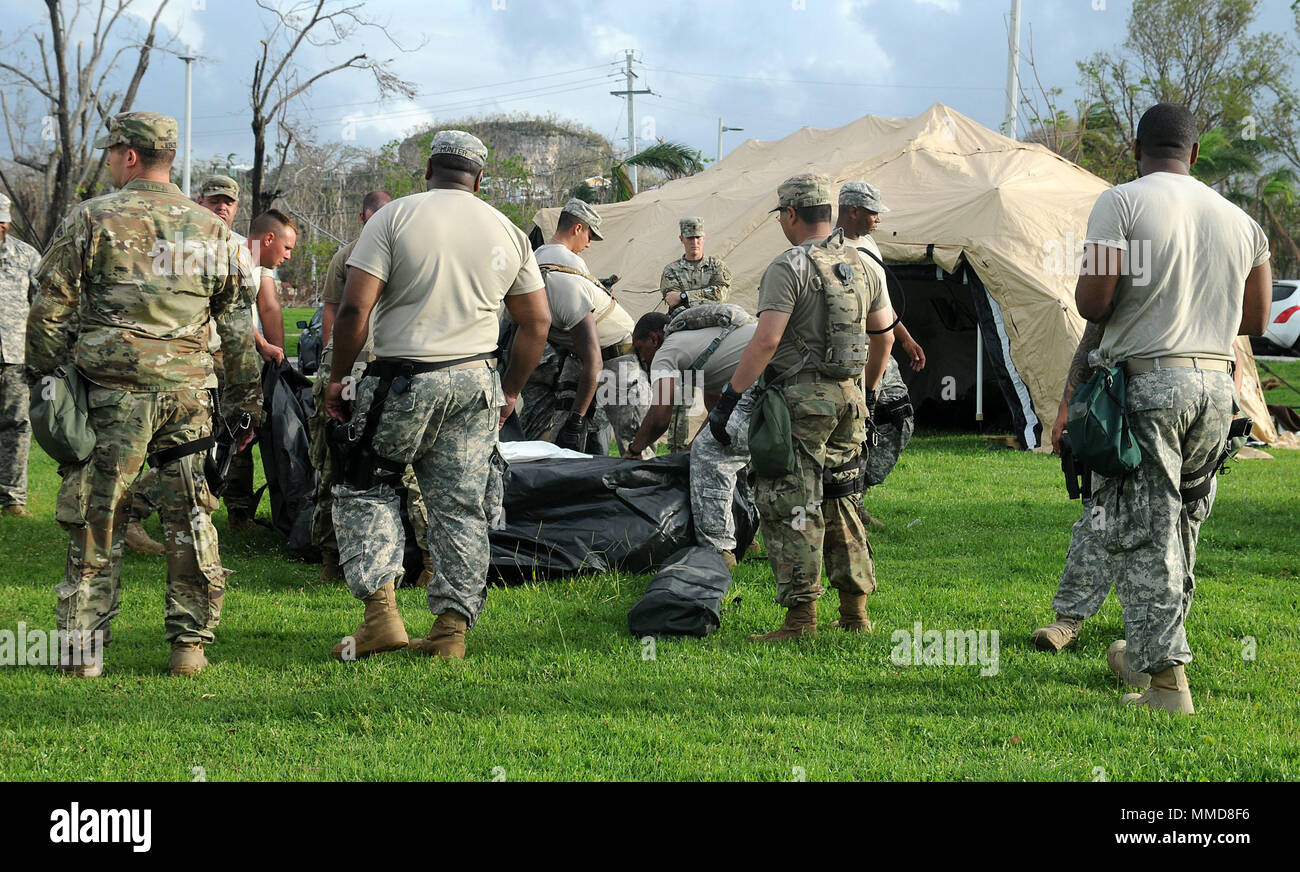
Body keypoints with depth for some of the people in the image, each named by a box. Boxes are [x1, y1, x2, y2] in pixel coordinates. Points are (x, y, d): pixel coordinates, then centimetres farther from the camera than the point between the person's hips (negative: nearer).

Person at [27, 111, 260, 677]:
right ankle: (190, 643, 9)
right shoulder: (211, 229, 10)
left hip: (112, 391, -2)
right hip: (189, 392, 3)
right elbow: (237, 323, 13)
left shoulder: (93, 219, -1)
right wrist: (246, 399, 19)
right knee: (190, 521, 7)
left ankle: (81, 647, 5)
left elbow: (50, 311, -2)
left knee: (97, 521, 3)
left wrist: (43, 376, 8)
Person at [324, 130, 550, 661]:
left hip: (403, 379, -3)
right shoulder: (508, 232, 9)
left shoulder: (395, 217, -3)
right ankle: (453, 627, 6)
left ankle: (381, 612, -3)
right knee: (461, 506, 8)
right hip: (476, 381, 3)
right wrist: (510, 391, 21)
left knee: (366, 489, 10)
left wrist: (338, 376, 1)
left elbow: (355, 308, -10)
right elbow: (537, 322, 11)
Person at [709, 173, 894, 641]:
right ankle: (855, 611, 18)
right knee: (842, 503, 15)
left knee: (791, 506, -4)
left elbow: (767, 340, -20)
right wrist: (865, 390, 32)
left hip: (801, 399, -8)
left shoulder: (789, 266, -11)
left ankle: (801, 615, -7)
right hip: (849, 400, 8)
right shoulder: (859, 267, 13)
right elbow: (885, 335, 21)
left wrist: (730, 397, -16)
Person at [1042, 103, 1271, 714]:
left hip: (1144, 380, -5)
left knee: (1144, 531, -2)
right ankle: (1143, 654, 27)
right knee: (1179, 526, 16)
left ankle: (1167, 680, -3)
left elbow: (1093, 302, -13)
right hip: (1216, 384, 5)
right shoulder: (1239, 220, 11)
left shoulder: (1122, 203, -6)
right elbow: (1255, 320, 14)